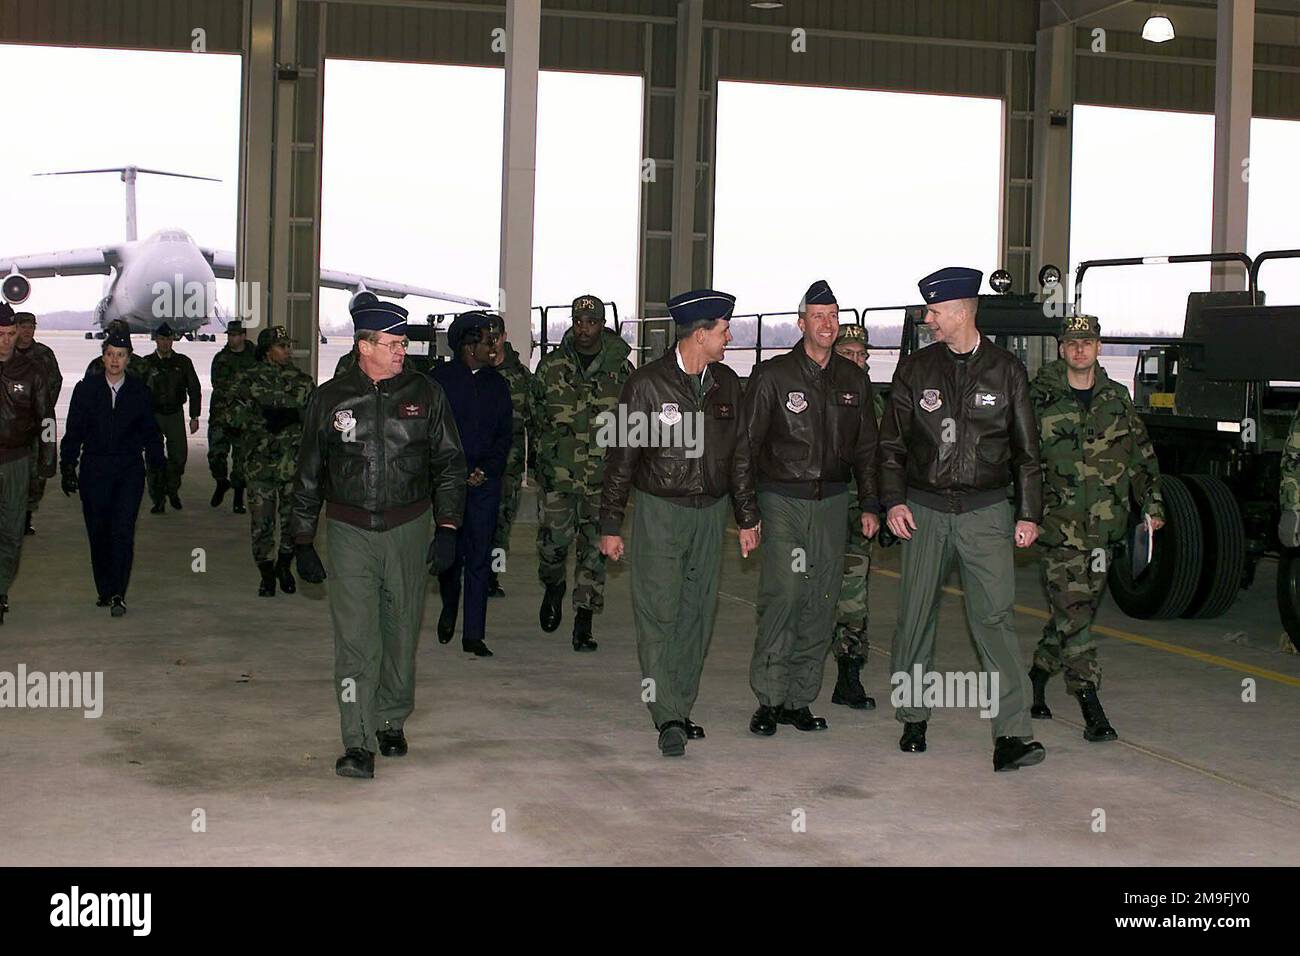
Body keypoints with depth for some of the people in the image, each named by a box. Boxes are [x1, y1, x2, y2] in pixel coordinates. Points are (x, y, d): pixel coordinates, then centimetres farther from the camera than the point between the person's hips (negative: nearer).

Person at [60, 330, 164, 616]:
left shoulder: (138, 390, 4)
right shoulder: (86, 388, 4)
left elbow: (150, 431, 12)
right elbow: (73, 431, 7)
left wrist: (157, 464, 8)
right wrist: (68, 466, 2)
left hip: (129, 469, -1)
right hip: (94, 469, 1)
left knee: (123, 531, -11)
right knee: (98, 533, 5)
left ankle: (118, 594, -9)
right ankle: (104, 590, 19)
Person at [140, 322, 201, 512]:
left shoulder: (183, 362, 5)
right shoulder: (146, 363, 1)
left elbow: (194, 390, 9)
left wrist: (194, 417, 3)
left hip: (175, 414, 1)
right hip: (153, 415, -1)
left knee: (179, 455, -2)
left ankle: (172, 489, 24)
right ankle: (158, 500, 2)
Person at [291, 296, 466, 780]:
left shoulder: (425, 393, 2)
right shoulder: (330, 398, 2)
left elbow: (449, 463, 8)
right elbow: (308, 475, 10)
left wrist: (447, 528, -1)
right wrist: (303, 542, 8)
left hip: (408, 529, 1)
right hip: (349, 531, -1)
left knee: (401, 631, 10)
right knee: (355, 637, -10)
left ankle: (391, 722, 30)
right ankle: (358, 745, -9)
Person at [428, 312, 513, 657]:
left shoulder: (496, 384, 11)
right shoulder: (440, 377, -1)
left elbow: (505, 434, 12)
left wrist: (486, 469, -3)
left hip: (485, 481, 3)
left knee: (479, 557, 0)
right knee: (451, 550, 0)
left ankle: (473, 634, 4)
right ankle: (449, 608, 31)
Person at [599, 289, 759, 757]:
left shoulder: (725, 383, 6)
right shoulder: (647, 383, -8)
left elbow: (738, 454, 14)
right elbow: (621, 455, -4)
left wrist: (747, 518, 14)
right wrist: (611, 525, -5)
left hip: (710, 512, 5)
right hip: (659, 510, -5)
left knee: (697, 615, 7)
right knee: (659, 616, -7)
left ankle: (680, 710, 16)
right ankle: (669, 718, -6)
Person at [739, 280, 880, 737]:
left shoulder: (853, 379, 12)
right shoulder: (773, 375, 0)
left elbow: (866, 447, 19)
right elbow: (747, 441, -1)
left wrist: (870, 503, 13)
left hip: (833, 503, 4)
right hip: (782, 500, -4)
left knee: (821, 604, 3)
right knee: (783, 596, -14)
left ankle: (799, 699, 11)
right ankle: (769, 698, -6)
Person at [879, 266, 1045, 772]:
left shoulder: (1005, 370, 3)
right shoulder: (915, 369, 6)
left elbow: (1026, 447, 7)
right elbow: (892, 441, 10)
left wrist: (1029, 513, 3)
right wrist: (893, 501, -2)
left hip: (986, 511, -2)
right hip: (924, 510, 2)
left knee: (995, 616, -9)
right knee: (915, 616, 6)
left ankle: (1011, 734, -10)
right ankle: (913, 717, 22)